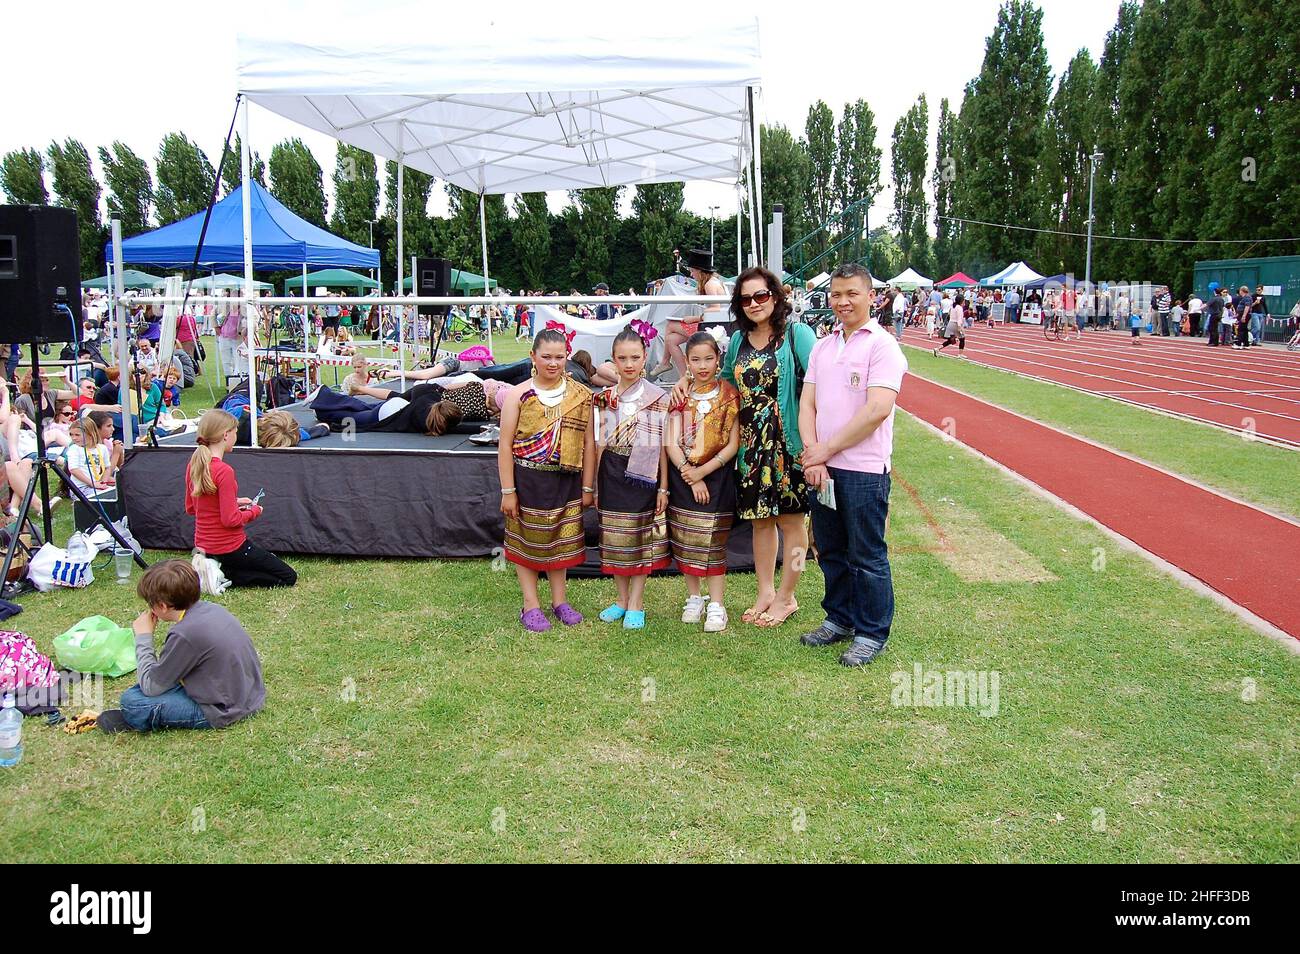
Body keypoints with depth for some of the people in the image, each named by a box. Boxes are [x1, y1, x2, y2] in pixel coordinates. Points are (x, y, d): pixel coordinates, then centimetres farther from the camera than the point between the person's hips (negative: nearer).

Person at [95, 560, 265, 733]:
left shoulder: (185, 634, -24)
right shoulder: (212, 608, 1)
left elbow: (150, 687, -13)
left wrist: (143, 637, -6)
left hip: (220, 712, -9)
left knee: (131, 700, -12)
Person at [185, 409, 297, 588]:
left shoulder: (194, 464, 1)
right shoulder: (224, 471, -24)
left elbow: (190, 508, 12)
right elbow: (230, 519, -24)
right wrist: (254, 511, -5)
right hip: (230, 547, -9)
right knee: (288, 577, 3)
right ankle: (225, 576, -6)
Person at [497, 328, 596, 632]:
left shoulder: (581, 395, -1)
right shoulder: (518, 395, -8)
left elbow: (588, 443, 3)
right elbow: (505, 445, -7)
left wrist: (587, 487, 4)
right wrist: (508, 491, -9)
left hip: (566, 481, 2)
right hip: (528, 479, -2)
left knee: (562, 540, 14)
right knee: (526, 540, 8)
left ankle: (559, 600, 29)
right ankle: (531, 605, 21)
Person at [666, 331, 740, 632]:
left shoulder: (729, 395, -3)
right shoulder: (681, 396, 3)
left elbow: (733, 443, -6)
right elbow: (672, 443, -1)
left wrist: (703, 471, -15)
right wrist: (691, 477, -13)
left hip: (716, 473, -3)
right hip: (683, 476, 3)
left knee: (713, 542, -3)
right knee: (685, 541, 9)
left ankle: (716, 605, 5)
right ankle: (693, 598, 23)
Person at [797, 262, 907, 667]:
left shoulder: (882, 346, -8)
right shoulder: (822, 347, 13)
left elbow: (877, 410, -18)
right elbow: (807, 404, 9)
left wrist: (827, 449, -13)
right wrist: (812, 454, -7)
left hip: (864, 469, -6)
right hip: (822, 468, 7)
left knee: (866, 555, 3)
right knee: (830, 550, 16)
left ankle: (872, 633, 17)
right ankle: (840, 618, 33)